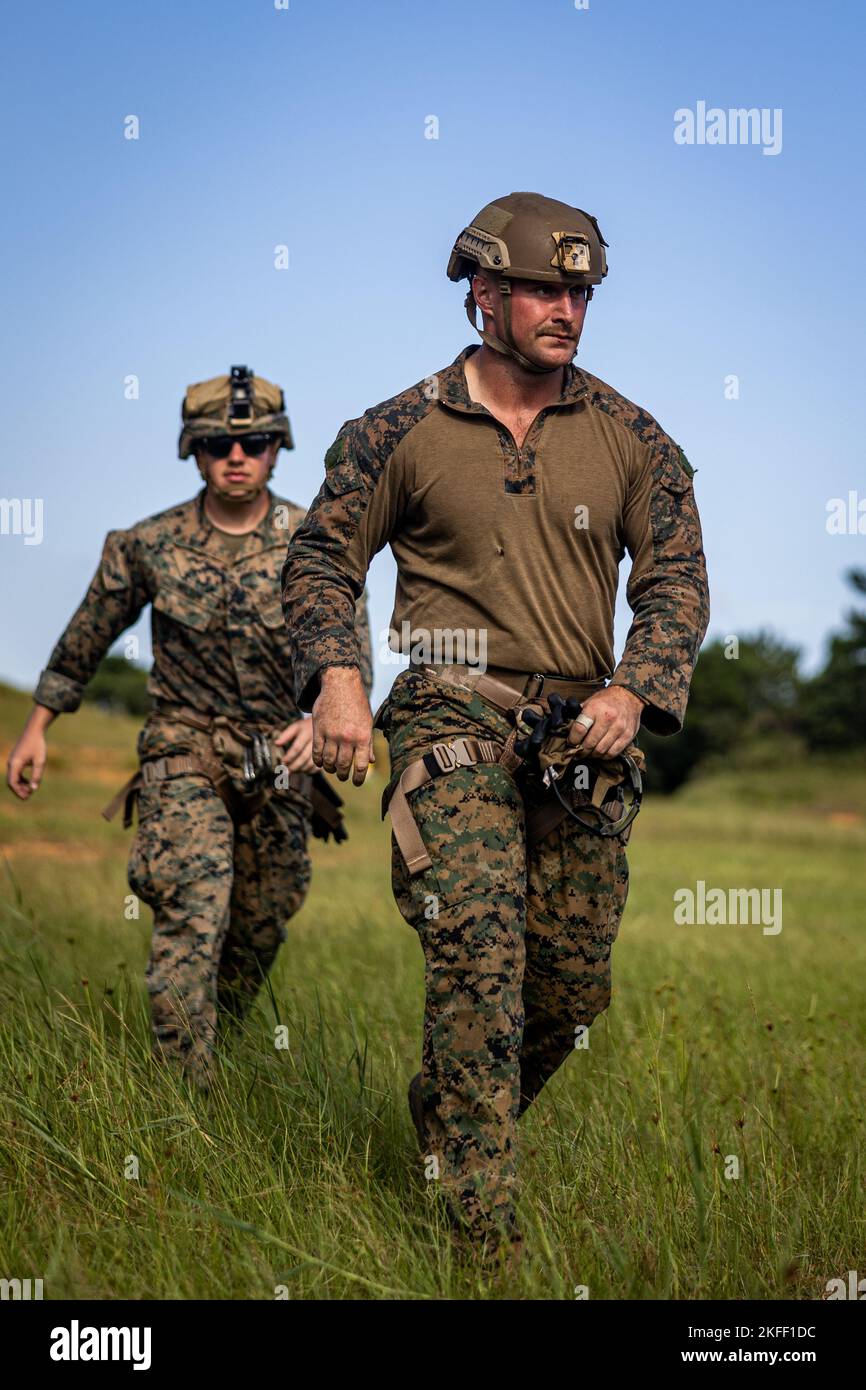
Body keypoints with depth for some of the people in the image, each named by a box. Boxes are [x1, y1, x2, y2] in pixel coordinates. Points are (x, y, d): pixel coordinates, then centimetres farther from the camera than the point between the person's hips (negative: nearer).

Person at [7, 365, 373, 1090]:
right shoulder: (148, 546, -4)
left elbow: (350, 649, -15)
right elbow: (86, 638, 9)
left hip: (281, 764, 2)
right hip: (184, 753, -2)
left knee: (258, 931, 12)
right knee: (192, 918, -19)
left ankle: (217, 1047, 38)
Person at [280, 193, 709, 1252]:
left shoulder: (629, 437, 8)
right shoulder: (400, 432, 2)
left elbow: (677, 577, 7)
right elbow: (321, 558, 7)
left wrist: (633, 689, -10)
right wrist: (335, 678, -9)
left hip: (585, 735, 4)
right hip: (454, 725, -4)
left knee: (573, 985, 9)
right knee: (478, 959, -14)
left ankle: (444, 1109, 37)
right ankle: (482, 1224, -5)